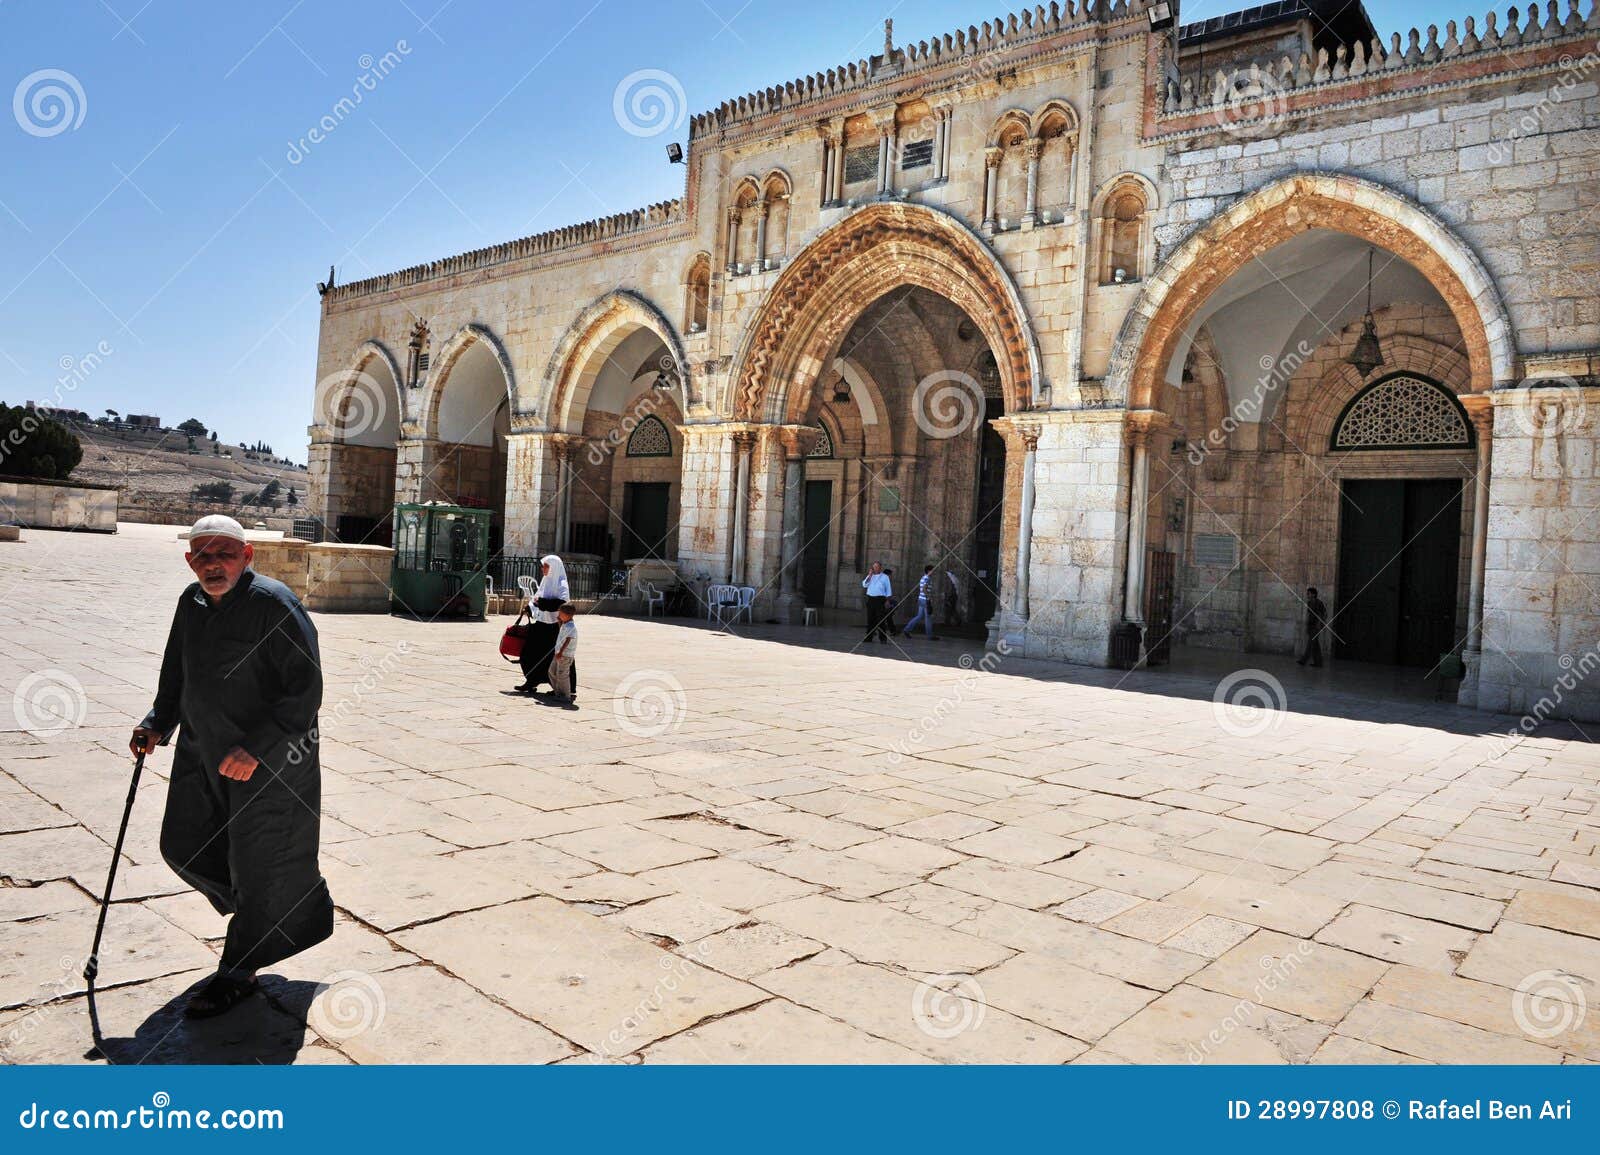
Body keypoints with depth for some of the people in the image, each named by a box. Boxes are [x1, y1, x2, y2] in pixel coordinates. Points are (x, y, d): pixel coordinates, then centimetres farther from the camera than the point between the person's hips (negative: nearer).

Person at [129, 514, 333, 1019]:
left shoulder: (273, 604, -20)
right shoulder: (191, 603, 5)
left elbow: (306, 688, -22)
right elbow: (176, 674, 20)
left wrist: (257, 747, -27)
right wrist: (158, 723, 6)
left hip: (269, 761, -8)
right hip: (202, 751, 8)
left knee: (257, 865, 1)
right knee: (183, 847, 15)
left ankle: (238, 975, 18)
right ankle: (256, 905, 41)